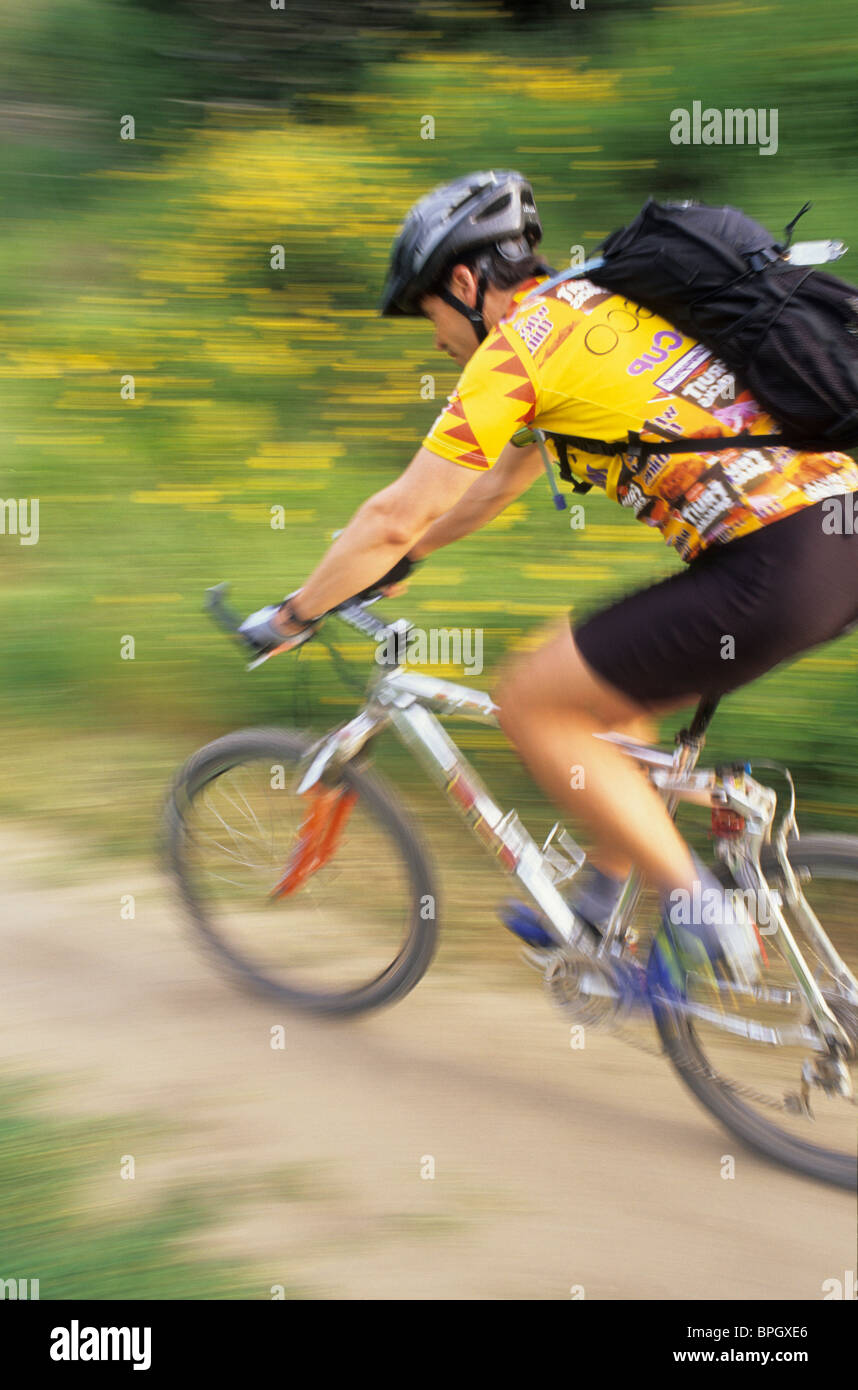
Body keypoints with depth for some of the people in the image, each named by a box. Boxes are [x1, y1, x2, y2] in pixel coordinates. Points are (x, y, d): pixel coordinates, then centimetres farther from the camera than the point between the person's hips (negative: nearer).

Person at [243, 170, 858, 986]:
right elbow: (500, 481, 32)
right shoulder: (594, 305, 22)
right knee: (605, 705, 23)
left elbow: (395, 517, -4)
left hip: (775, 568, -10)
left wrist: (293, 617, 10)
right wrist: (395, 563, 39)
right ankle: (599, 905, 34)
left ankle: (704, 914, 6)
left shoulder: (518, 342, -5)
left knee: (530, 702, 0)